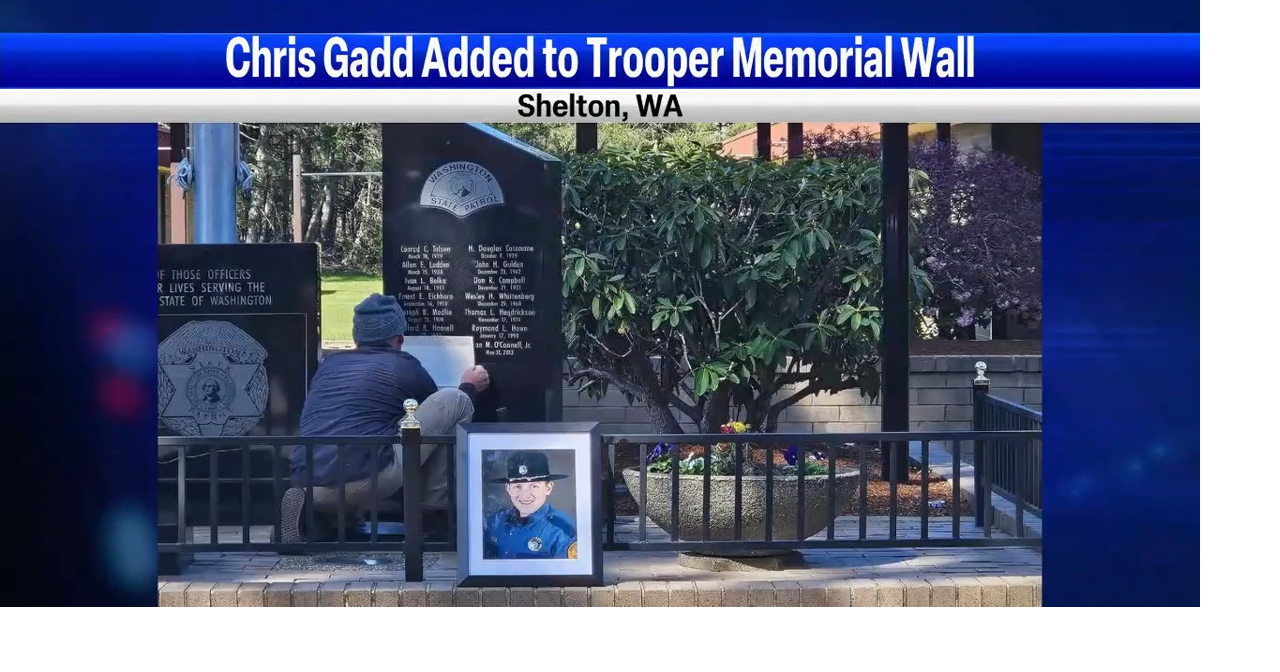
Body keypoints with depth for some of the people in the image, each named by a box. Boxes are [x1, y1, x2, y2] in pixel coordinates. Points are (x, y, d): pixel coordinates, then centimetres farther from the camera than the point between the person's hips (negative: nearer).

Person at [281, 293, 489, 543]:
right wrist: (469, 388, 46)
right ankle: (435, 510, 13)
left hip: (307, 485, 5)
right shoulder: (404, 365, 11)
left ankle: (327, 517, 11)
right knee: (456, 401, 7)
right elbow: (439, 413, 27)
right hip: (361, 484, -5)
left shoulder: (329, 363, 24)